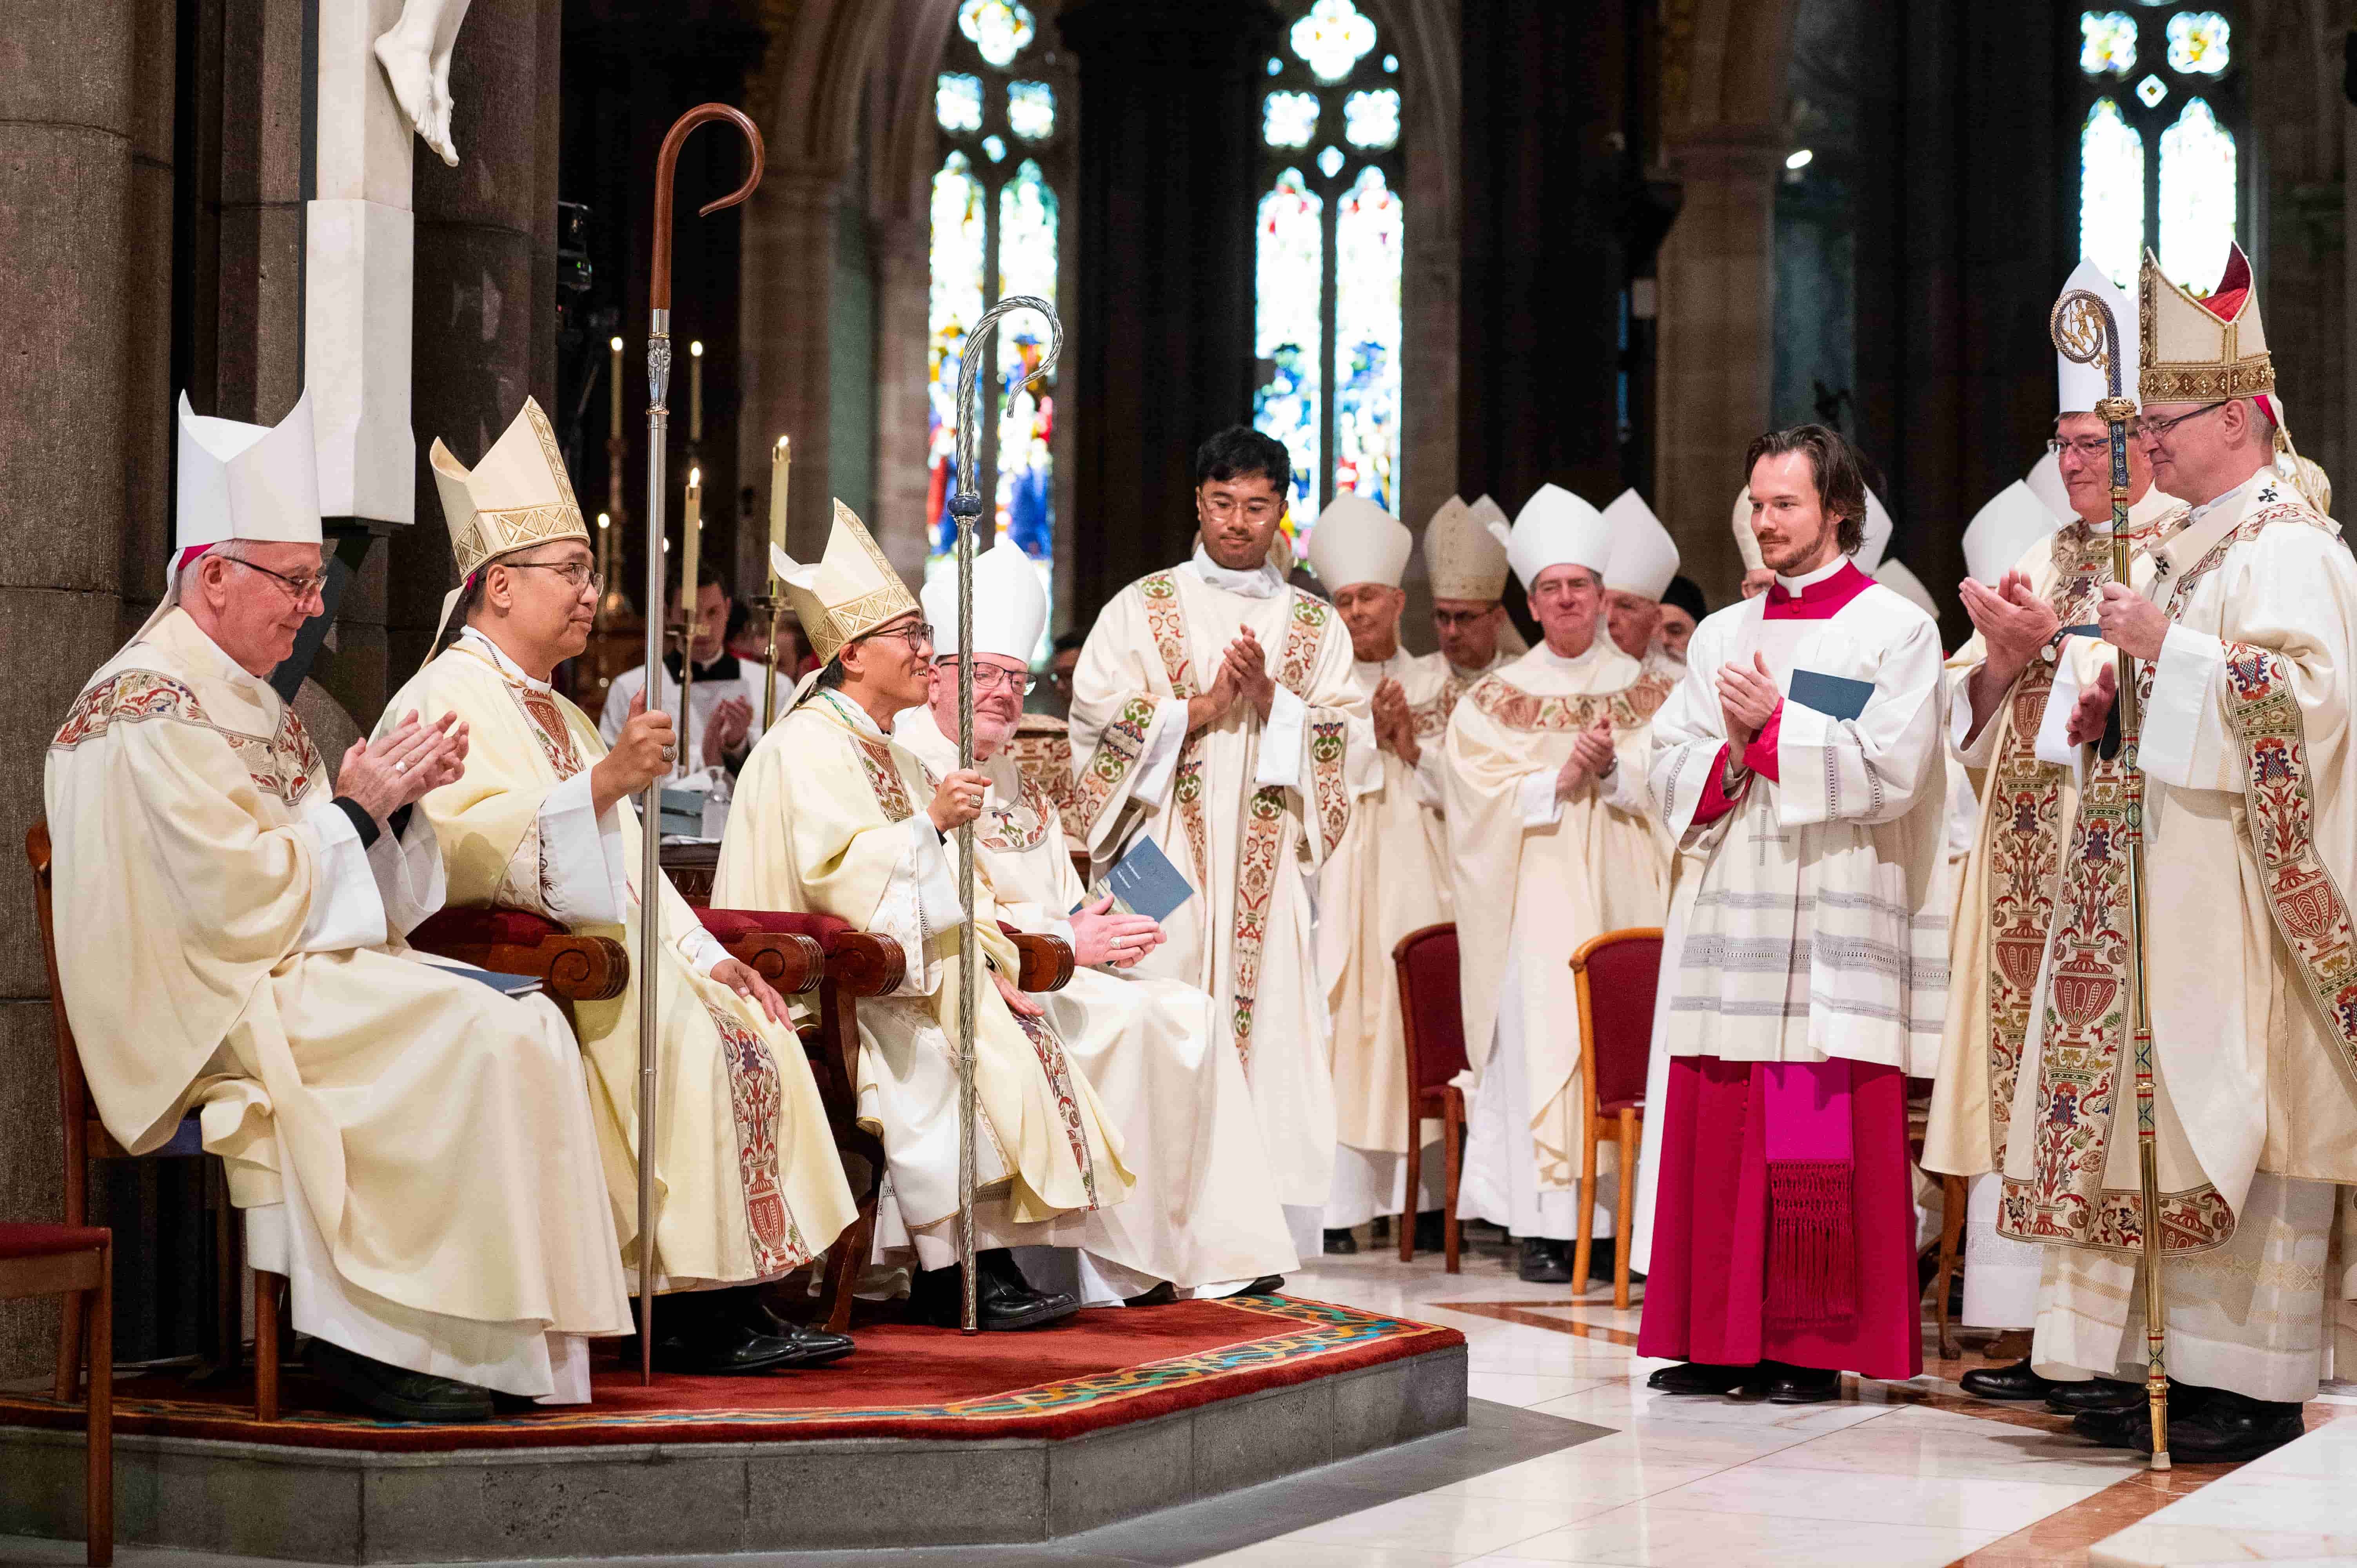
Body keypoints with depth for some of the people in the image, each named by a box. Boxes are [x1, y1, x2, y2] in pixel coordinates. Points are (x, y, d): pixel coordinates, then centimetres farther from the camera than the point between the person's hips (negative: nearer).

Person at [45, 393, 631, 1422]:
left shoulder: (239, 694, 19)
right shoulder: (152, 708, -13)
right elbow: (238, 895, -19)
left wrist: (393, 797, 2)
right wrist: (356, 807, -11)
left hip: (292, 970, 10)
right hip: (217, 1014, -10)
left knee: (529, 1024, -8)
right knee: (482, 1042, -23)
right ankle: (383, 1339, -16)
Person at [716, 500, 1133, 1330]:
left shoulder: (895, 758, 22)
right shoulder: (805, 746, -7)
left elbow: (945, 888, 18)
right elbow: (834, 873, -20)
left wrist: (986, 963, 2)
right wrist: (930, 821, -26)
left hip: (905, 968, 9)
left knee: (1004, 1026, -12)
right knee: (921, 1047, -31)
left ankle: (990, 1255, -18)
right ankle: (948, 1269, -26)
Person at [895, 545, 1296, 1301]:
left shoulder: (1021, 786, 22)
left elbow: (1065, 908, 20)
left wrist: (1101, 931, -5)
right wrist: (1065, 942, -18)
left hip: (1052, 975, 9)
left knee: (1189, 1011, -10)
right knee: (1123, 1018, -27)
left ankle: (1210, 1252, -16)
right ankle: (1113, 1271, -24)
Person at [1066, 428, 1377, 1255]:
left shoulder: (1317, 625, 16)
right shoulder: (1140, 609, 10)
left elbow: (1350, 745, 6)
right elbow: (1099, 721, -1)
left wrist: (1272, 701, -8)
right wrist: (1202, 707, -9)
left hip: (1272, 869, 2)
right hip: (1166, 867, -2)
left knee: (1274, 1029, -6)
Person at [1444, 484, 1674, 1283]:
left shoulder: (1646, 692, 13)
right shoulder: (1494, 700, 11)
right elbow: (1480, 796, 0)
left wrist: (1613, 771, -14)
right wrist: (1559, 780, -12)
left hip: (1623, 896, 1)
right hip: (1535, 896, -1)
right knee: (1540, 1031, -12)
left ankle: (1626, 1209, -3)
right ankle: (1547, 1224, -11)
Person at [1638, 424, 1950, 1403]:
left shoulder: (1896, 630, 2)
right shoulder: (1723, 635, 18)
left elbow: (1891, 771, -8)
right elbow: (1669, 770, 14)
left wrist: (1773, 726, -10)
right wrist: (1730, 760, -6)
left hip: (1836, 919, -5)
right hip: (1733, 913, 5)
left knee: (1825, 1139, -7)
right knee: (1719, 1132, 1)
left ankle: (1814, 1345, -2)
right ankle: (1722, 1340, 6)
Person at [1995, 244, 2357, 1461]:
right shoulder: (2182, 543, 20)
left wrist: (2167, 648, -18)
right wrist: (2100, 690, 7)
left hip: (2234, 879, -9)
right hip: (2160, 875, 9)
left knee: (2235, 1119, -8)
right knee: (2167, 1118, 8)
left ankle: (2256, 1387, -5)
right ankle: (2170, 1360, 11)